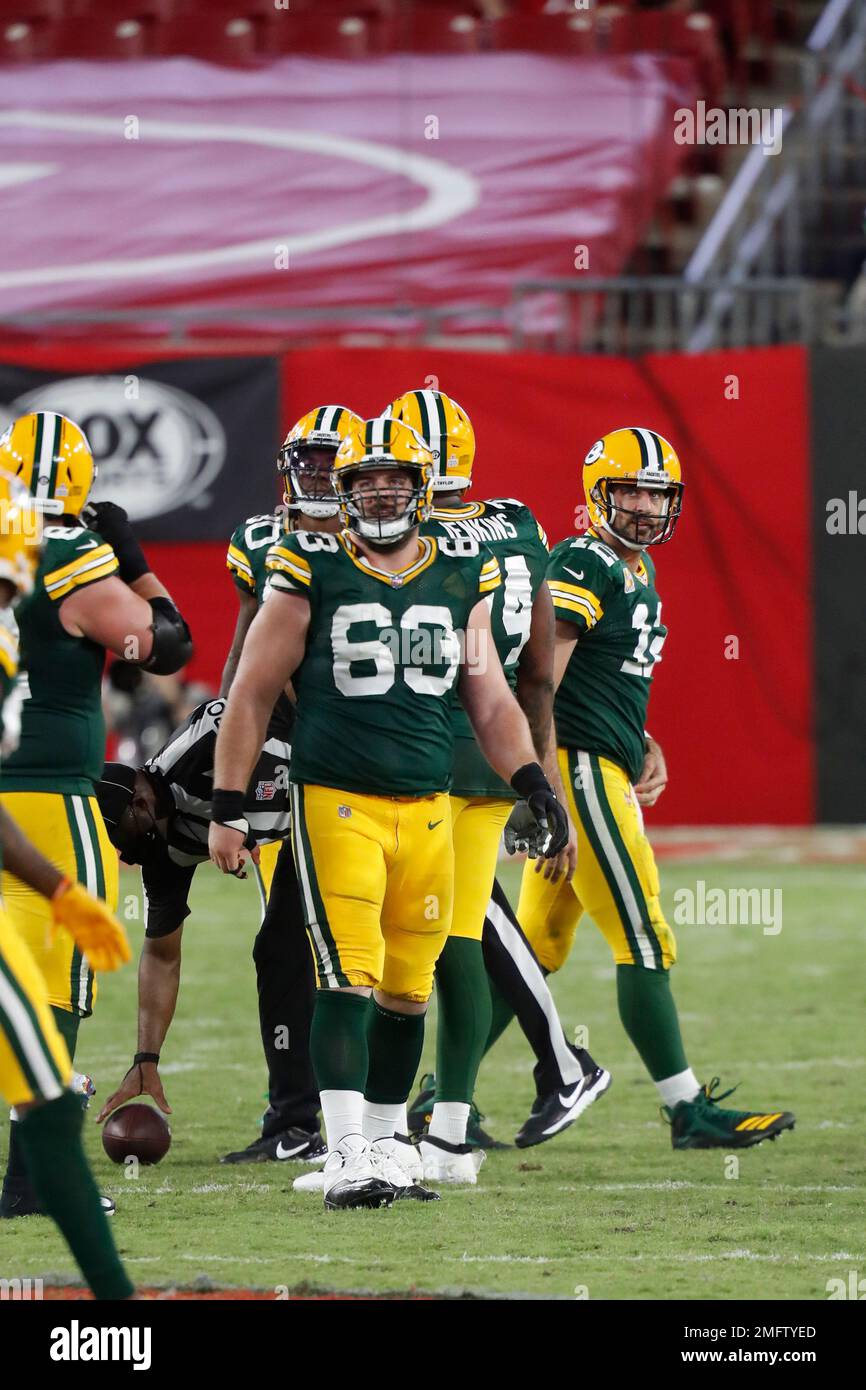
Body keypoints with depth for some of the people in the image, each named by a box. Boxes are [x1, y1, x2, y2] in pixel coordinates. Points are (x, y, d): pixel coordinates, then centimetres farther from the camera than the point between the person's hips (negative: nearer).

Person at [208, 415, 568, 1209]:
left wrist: (535, 786, 4)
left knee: (409, 990, 9)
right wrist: (228, 809, -2)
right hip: (336, 805, -4)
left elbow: (490, 701, 17)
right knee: (349, 979, -14)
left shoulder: (461, 577, 9)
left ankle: (384, 1144, 24)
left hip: (428, 810, 4)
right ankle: (346, 1157, -18)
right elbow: (252, 695, 2)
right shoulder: (312, 572, -2)